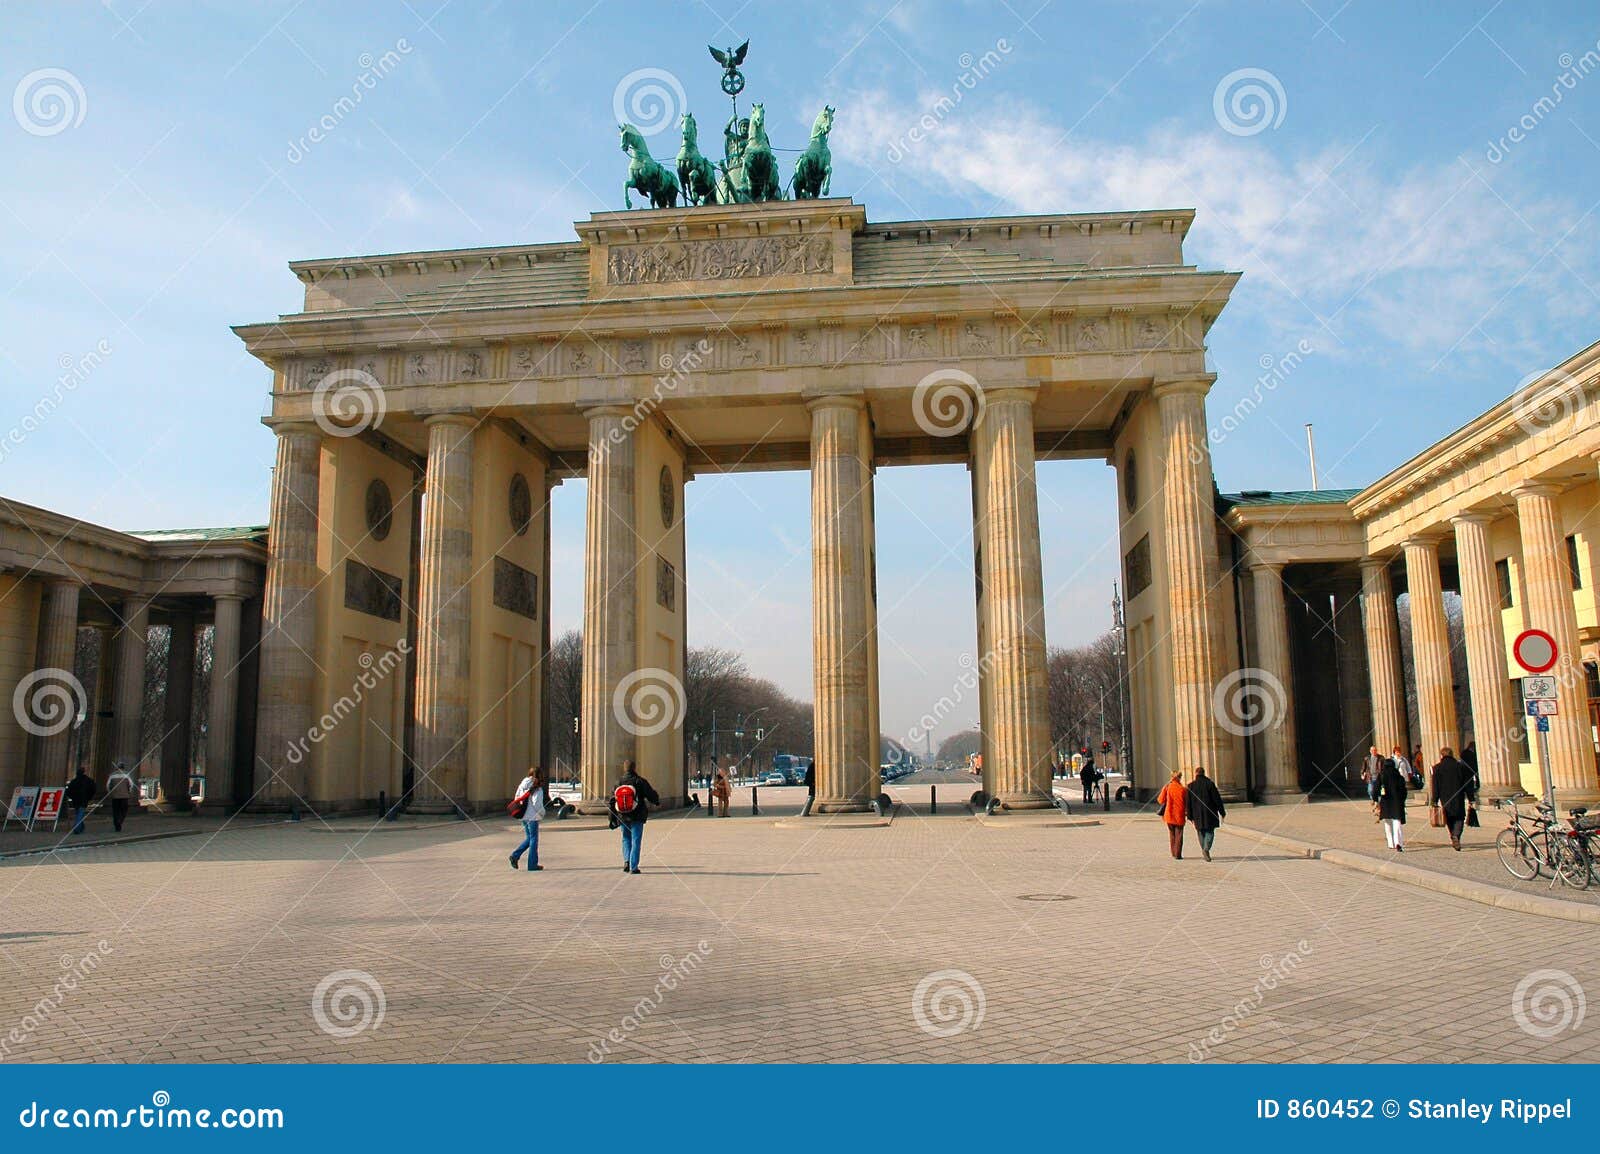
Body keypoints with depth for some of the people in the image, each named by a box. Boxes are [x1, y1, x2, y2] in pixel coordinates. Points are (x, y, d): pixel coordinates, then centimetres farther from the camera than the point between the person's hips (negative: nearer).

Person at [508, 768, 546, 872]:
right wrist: (542, 813, -2)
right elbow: (537, 804, -19)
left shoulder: (522, 786, 7)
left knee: (528, 838, 19)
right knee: (533, 840, 1)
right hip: (533, 817, -7)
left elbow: (517, 799, 10)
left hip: (524, 816, 7)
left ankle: (515, 855, 4)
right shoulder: (538, 789, -14)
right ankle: (532, 864, 5)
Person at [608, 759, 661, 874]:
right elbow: (651, 795, -1)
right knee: (636, 840, 2)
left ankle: (626, 861, 2)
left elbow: (612, 802, 5)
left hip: (623, 818, 3)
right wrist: (657, 801, 23)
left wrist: (612, 819, 12)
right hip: (637, 817, -3)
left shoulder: (618, 783, 4)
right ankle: (633, 867, -2)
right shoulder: (640, 781, -6)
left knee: (626, 839, 19)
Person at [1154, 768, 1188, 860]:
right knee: (1179, 835, 5)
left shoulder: (1167, 787, -5)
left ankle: (1173, 853, 20)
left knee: (1171, 834, 17)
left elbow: (1160, 800, -6)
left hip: (1169, 814, 2)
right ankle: (1178, 854, 0)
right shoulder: (1183, 789, -8)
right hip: (1179, 815, -2)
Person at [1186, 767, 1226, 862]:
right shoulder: (1210, 783, -5)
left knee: (1201, 833, 15)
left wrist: (1190, 817, 6)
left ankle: (1204, 851, 17)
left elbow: (1189, 803, 0)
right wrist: (1222, 812, 2)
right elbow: (1217, 799, -5)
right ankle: (1206, 849, -17)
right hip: (1209, 814, -1)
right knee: (1210, 832, 4)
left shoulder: (1191, 785, -1)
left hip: (1197, 815, 1)